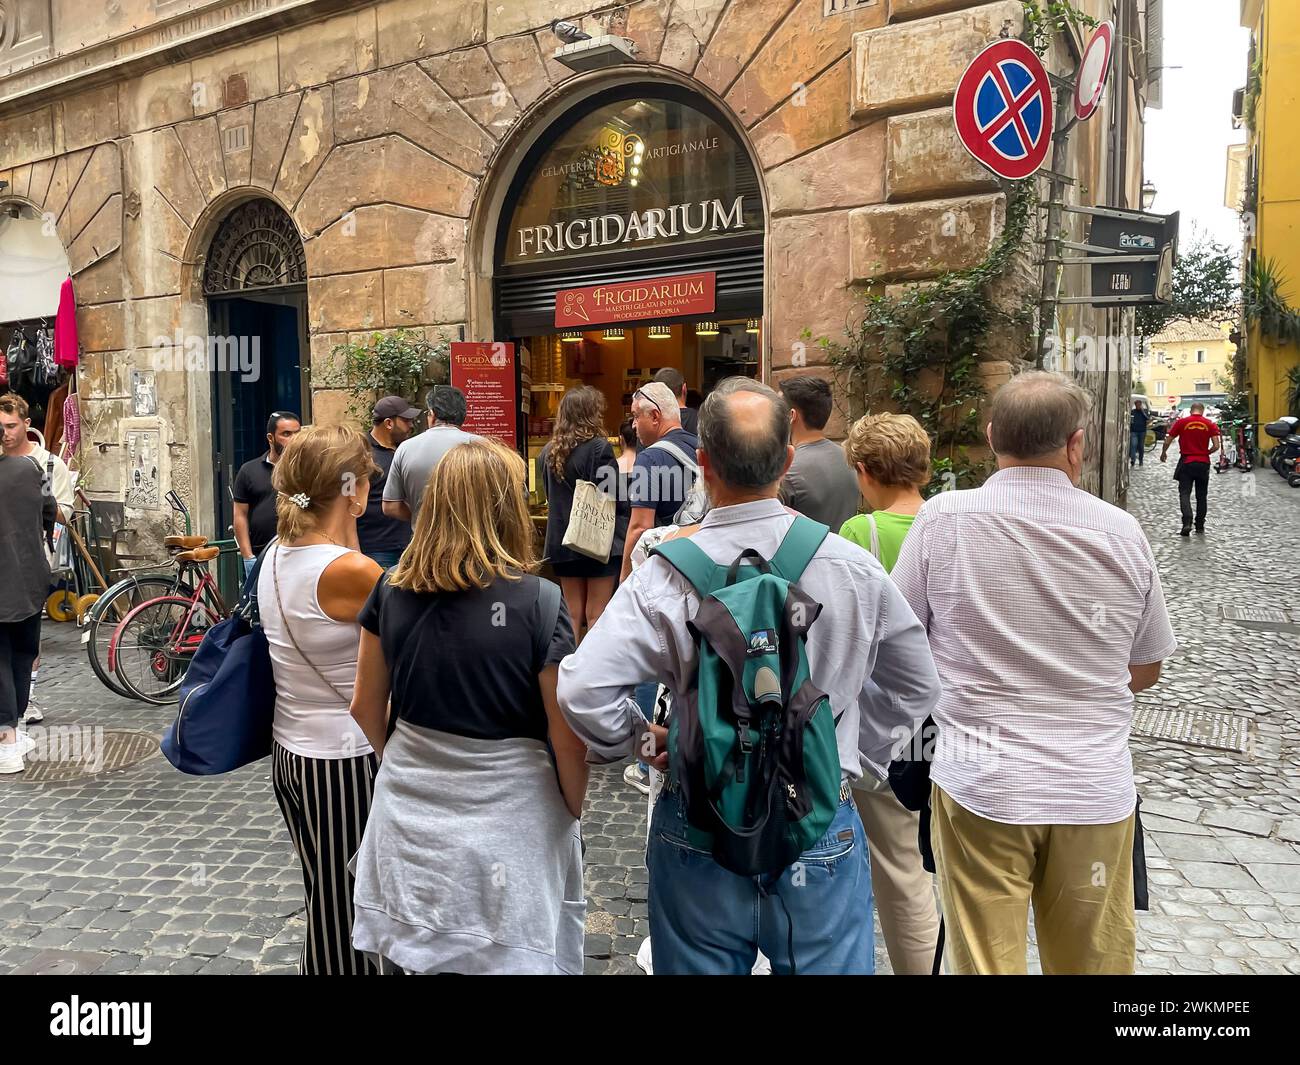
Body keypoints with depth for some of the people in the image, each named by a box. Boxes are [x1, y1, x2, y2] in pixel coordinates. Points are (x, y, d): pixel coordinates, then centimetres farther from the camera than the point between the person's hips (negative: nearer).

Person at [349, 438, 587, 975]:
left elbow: (366, 708, 6)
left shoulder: (392, 590, -5)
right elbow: (567, 740, -13)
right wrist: (574, 811, 4)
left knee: (418, 954, 22)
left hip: (410, 813, 4)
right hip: (507, 819, -4)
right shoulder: (538, 602, -17)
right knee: (506, 956, 15)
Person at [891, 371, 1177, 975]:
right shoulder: (1122, 531, -2)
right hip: (1097, 792, 3)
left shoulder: (942, 519, -9)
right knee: (1094, 960, 18)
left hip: (980, 787, -2)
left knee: (986, 961, 9)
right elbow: (1146, 671, 9)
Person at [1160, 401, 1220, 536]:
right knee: (1201, 496, 13)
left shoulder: (1181, 422, -3)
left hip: (1186, 462, -2)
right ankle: (1200, 526, 20)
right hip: (1203, 464, 2)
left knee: (1185, 494, -3)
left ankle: (1187, 522, -23)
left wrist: (1163, 453, 17)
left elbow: (1167, 441, -1)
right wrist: (1206, 453, 14)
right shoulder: (1210, 424, 0)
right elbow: (1216, 446, -6)